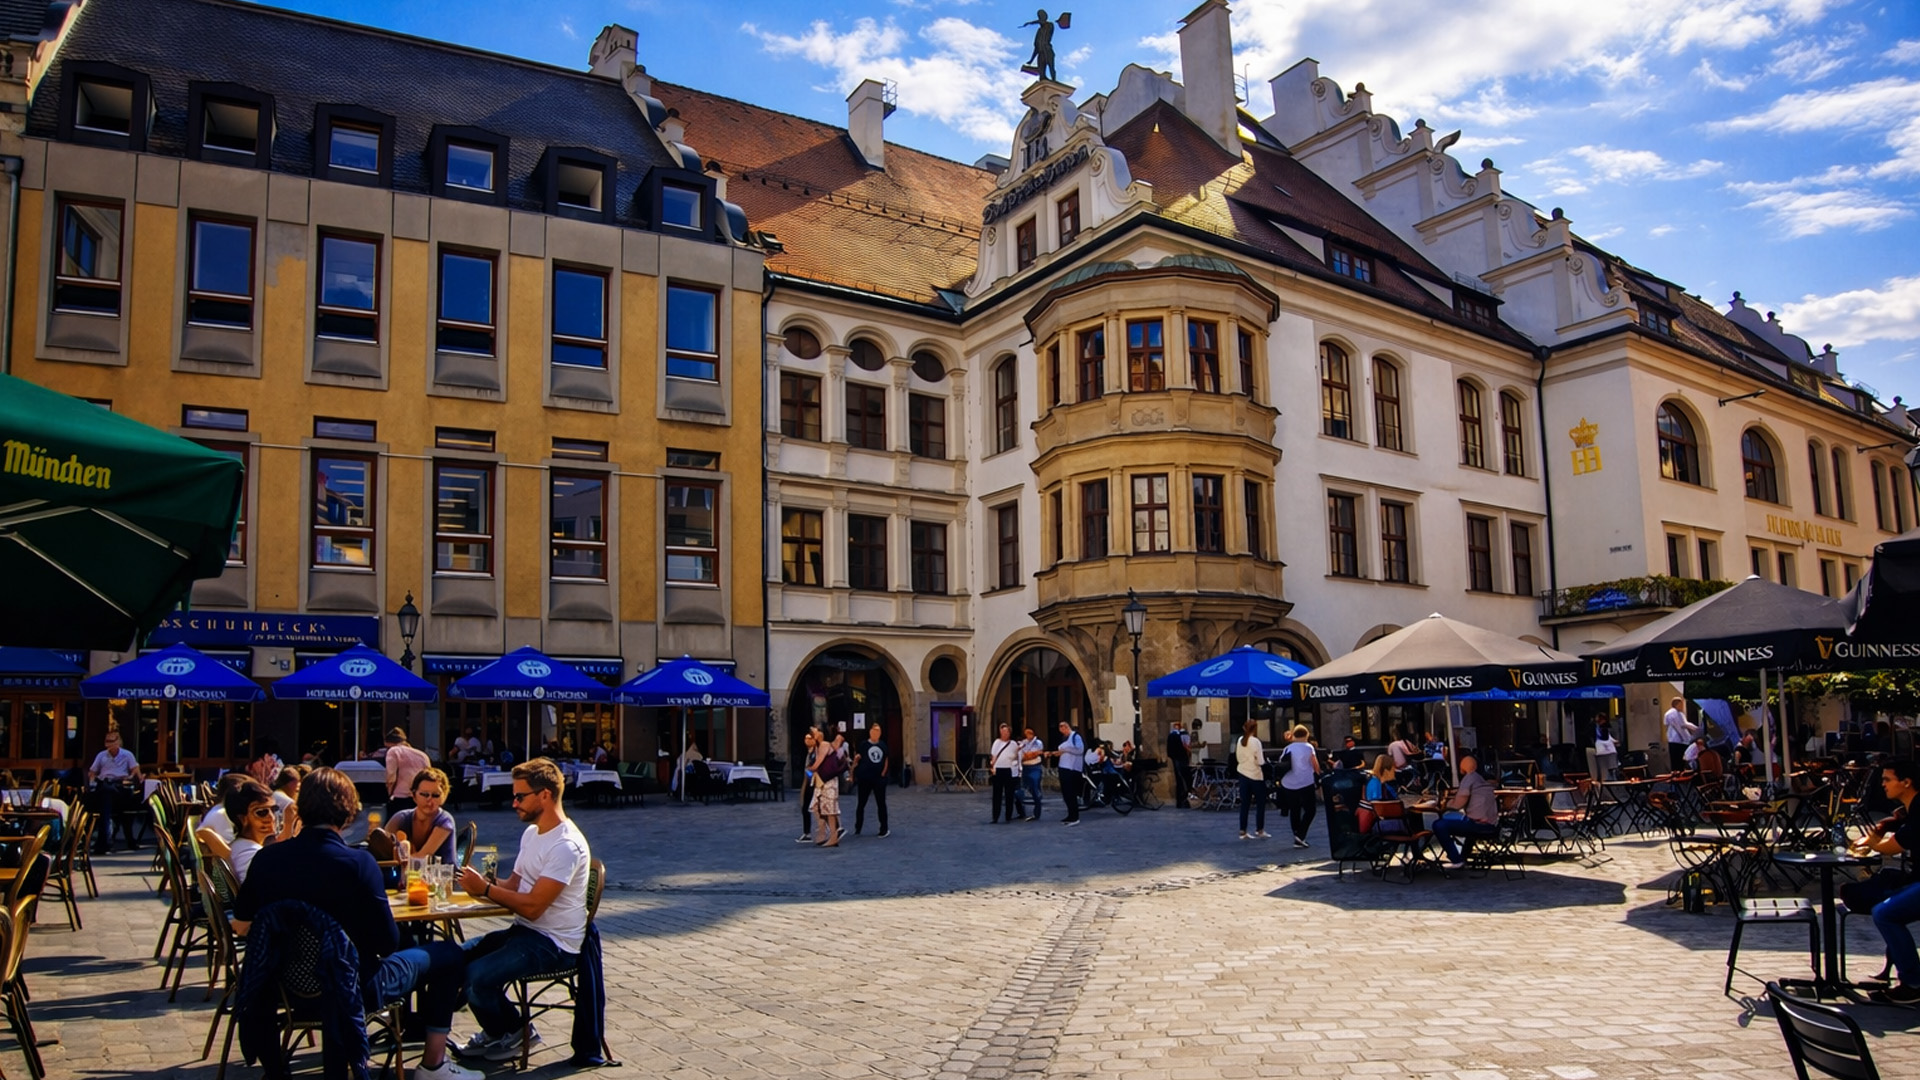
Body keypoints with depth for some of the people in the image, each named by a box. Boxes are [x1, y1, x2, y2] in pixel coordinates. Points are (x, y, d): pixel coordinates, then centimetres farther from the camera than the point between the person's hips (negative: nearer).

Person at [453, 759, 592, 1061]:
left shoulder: (566, 846, -23)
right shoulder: (532, 833, 10)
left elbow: (533, 907, -25)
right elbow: (514, 885, 14)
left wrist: (485, 889, -20)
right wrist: (480, 885, -6)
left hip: (553, 944, -10)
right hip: (524, 931, 10)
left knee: (476, 977, -22)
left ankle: (513, 1033, 6)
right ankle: (497, 1031, 19)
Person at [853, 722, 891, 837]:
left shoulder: (882, 745, 6)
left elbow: (886, 760, 14)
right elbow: (857, 759, -6)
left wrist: (883, 773, 2)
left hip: (879, 779, 3)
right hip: (865, 779, -3)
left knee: (881, 803, 5)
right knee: (861, 804, 7)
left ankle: (884, 829, 13)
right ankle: (857, 828, 18)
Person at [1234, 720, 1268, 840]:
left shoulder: (1240, 740, 2)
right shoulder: (1255, 742, -16)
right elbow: (1260, 762, -17)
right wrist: (1263, 754, -1)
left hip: (1243, 775, 5)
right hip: (1256, 776, -5)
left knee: (1244, 803, 9)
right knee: (1260, 803, 10)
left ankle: (1242, 831, 9)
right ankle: (1259, 829, 14)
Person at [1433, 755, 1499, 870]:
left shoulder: (1468, 778, -7)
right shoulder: (1482, 779, 19)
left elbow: (1458, 805, -8)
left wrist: (1447, 803, 10)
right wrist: (1458, 792, 18)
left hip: (1480, 824, -9)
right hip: (1492, 825, 9)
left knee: (1438, 825, -10)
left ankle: (1456, 861, -7)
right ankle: (1464, 858, 27)